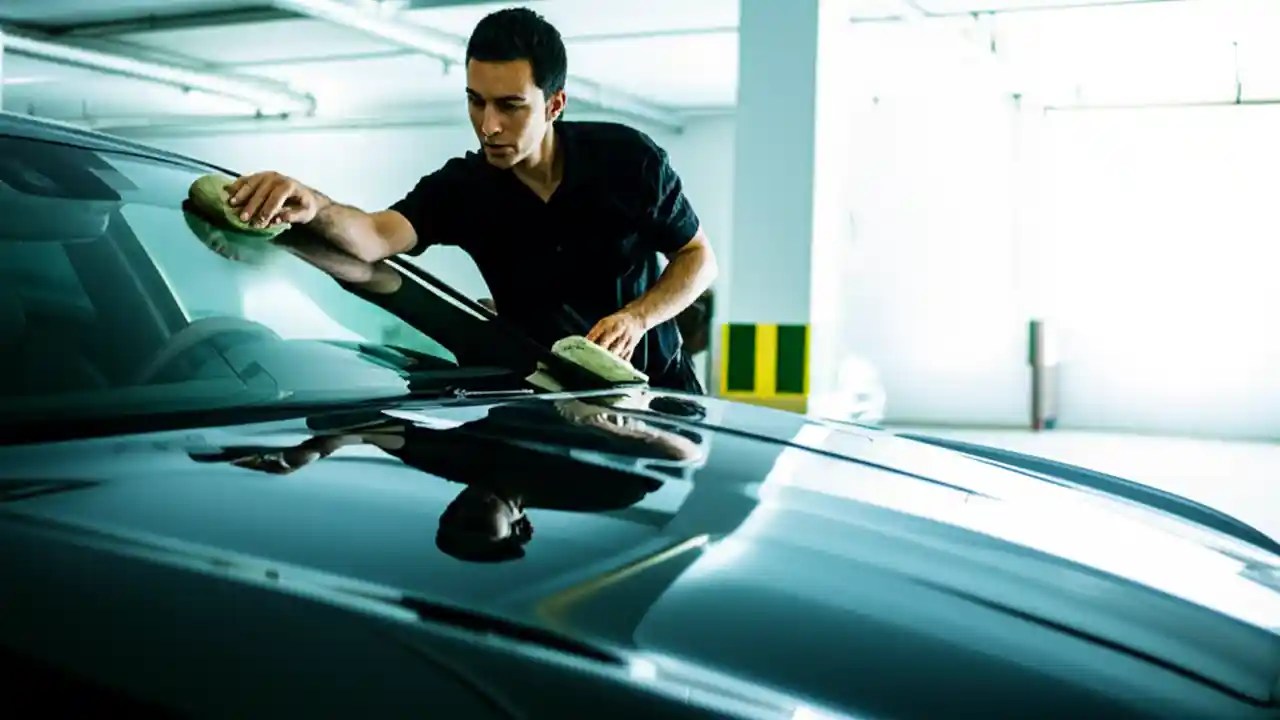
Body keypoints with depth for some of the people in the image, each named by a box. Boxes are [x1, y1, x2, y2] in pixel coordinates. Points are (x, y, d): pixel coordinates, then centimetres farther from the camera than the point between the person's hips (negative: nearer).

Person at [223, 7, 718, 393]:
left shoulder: (627, 157, -16)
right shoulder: (462, 187, -15)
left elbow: (699, 258, -6)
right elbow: (373, 239, -33)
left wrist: (637, 316, -25)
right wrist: (315, 208, -56)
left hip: (654, 385, 0)